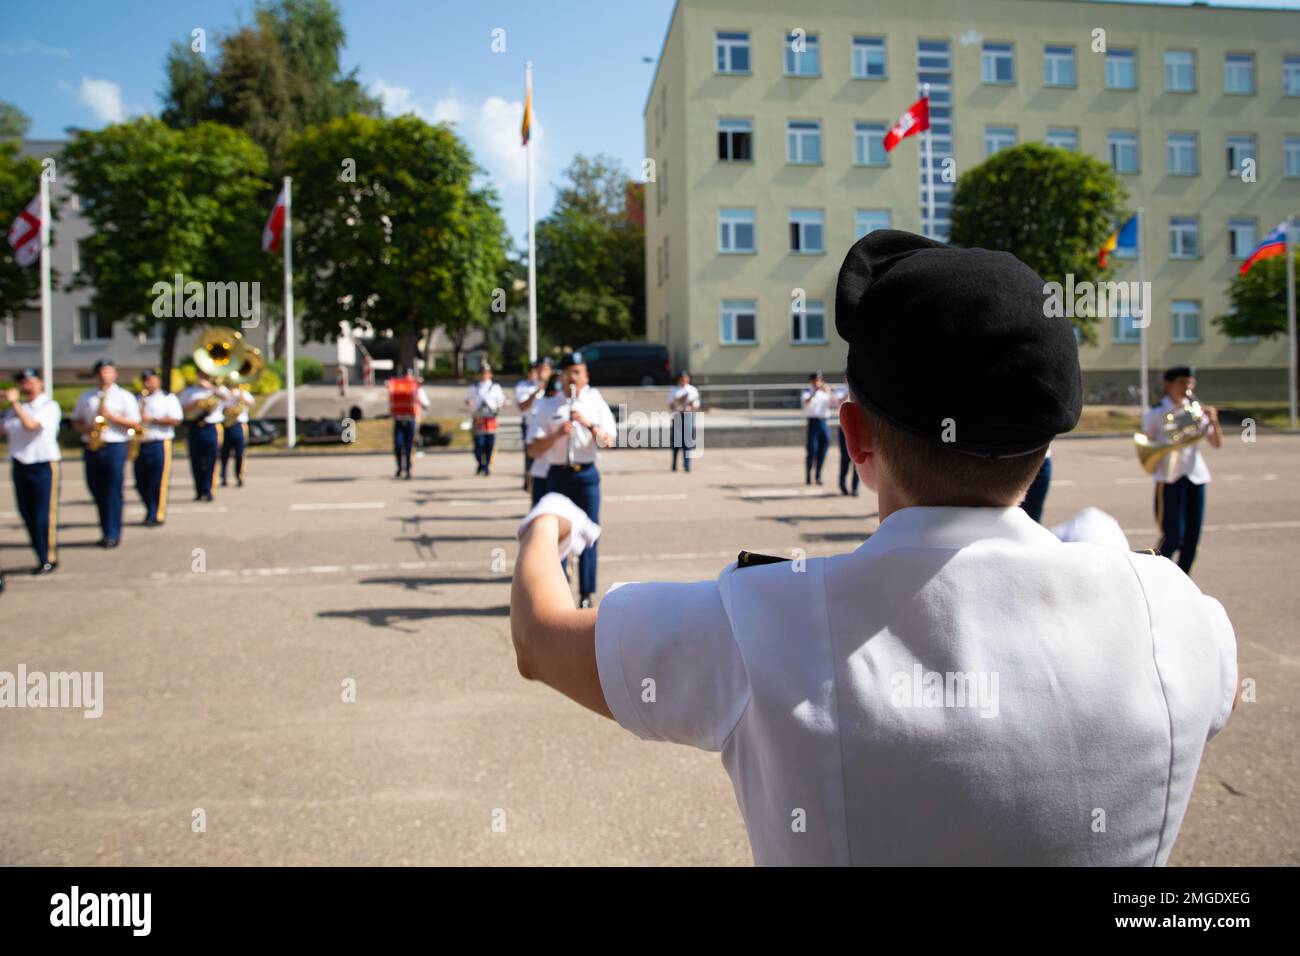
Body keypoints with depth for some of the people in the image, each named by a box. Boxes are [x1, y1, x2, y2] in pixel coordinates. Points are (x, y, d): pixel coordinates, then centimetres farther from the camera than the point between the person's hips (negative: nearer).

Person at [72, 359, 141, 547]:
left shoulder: (124, 396, 5)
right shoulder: (86, 396, 16)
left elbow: (135, 424, -2)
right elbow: (76, 420, 21)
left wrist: (111, 416, -12)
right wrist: (86, 428, -1)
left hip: (115, 447, -4)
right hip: (92, 448, 4)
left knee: (113, 490, -6)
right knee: (96, 490, 7)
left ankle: (113, 534, -3)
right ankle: (105, 531, 17)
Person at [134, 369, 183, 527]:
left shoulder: (168, 398, 3)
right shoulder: (139, 400, 19)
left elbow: (176, 419, -9)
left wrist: (152, 419, -13)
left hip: (159, 444, -5)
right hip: (140, 445, 5)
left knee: (159, 482, -5)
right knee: (141, 483, 7)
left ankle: (158, 516, 2)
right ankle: (150, 511, 25)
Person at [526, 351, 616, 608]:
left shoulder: (596, 402, 6)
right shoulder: (548, 406, 4)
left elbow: (609, 440, -4)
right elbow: (533, 450, -2)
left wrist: (588, 423, -20)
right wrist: (557, 434, -18)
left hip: (587, 474, 0)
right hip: (558, 474, 1)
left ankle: (586, 595, 9)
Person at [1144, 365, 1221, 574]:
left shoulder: (1196, 411, 9)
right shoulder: (1157, 414, -1)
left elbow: (1216, 443, 5)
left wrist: (1213, 422, -10)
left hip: (1195, 476, 4)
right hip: (1169, 478, -4)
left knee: (1192, 536, 4)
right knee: (1173, 535, -10)